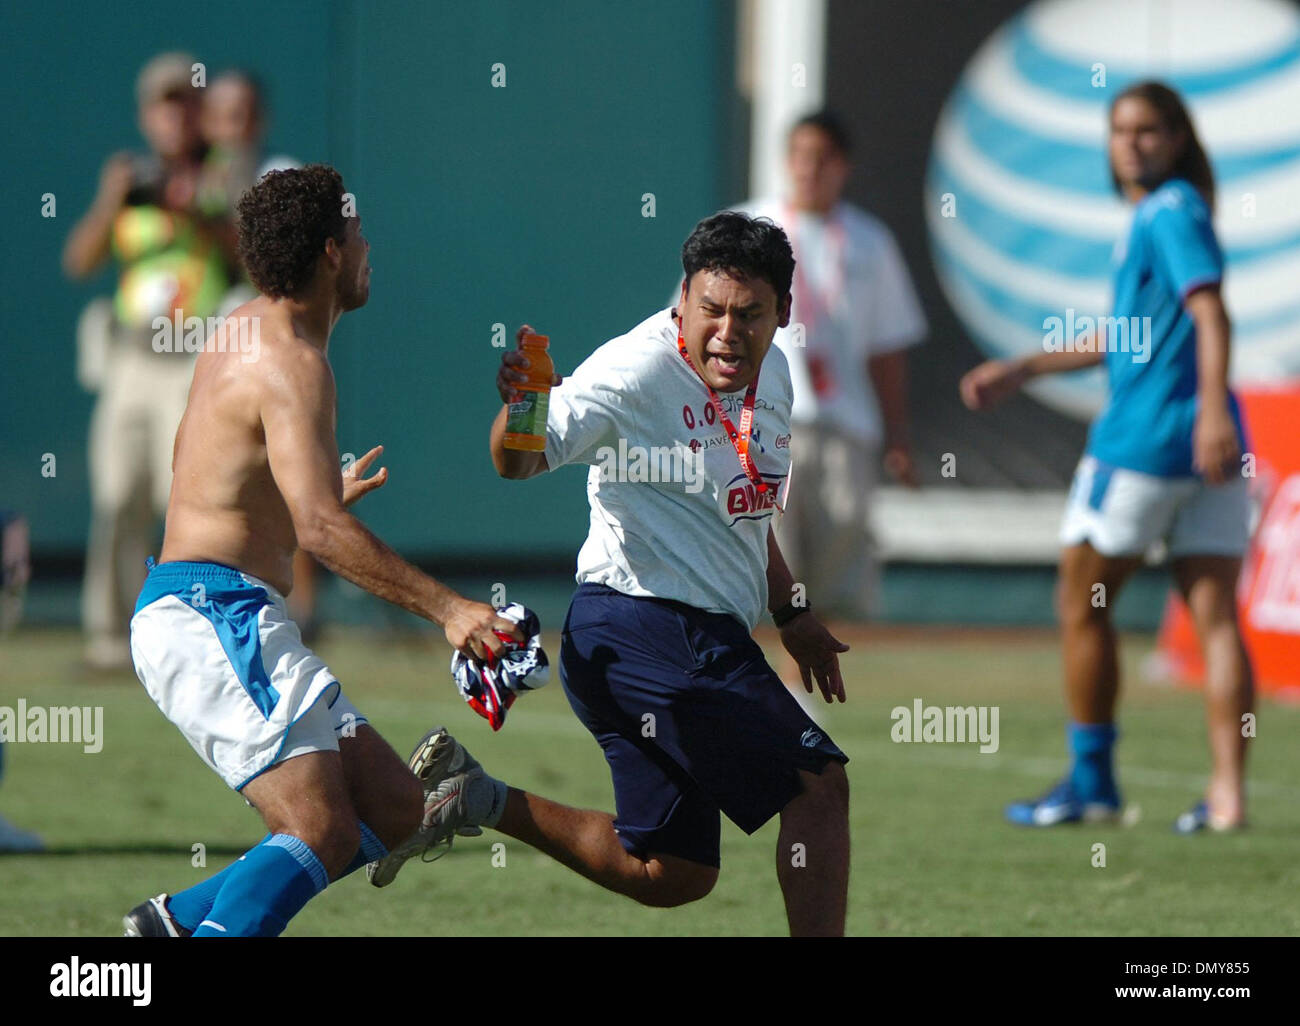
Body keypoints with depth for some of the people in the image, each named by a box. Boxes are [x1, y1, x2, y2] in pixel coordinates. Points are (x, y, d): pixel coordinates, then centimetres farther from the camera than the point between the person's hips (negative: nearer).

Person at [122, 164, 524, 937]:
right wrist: (447, 608, -31)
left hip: (196, 614, 10)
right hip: (212, 617, -10)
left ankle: (178, 920, 6)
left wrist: (323, 495, 50)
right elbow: (320, 531, -27)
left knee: (394, 807, 8)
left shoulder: (246, 335, 17)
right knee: (322, 831, -23)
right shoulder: (293, 362, -14)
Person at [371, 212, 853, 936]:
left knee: (668, 875, 12)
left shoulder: (770, 373, 10)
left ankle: (476, 799, 19)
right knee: (820, 785, -14)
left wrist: (791, 613, 30)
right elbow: (520, 463, -26)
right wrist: (520, 408, -47)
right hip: (650, 625, -9)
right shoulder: (636, 372, -16)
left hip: (705, 638, 9)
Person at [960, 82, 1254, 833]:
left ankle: (1092, 783, 13)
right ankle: (1228, 793, -7)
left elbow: (1210, 312, -21)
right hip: (1208, 457, 9)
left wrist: (1213, 409, -33)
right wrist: (1022, 371, 35)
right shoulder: (1154, 216, 20)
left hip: (1144, 437, -9)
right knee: (1216, 617, 0)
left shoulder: (1173, 211, -8)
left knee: (1082, 606, 6)